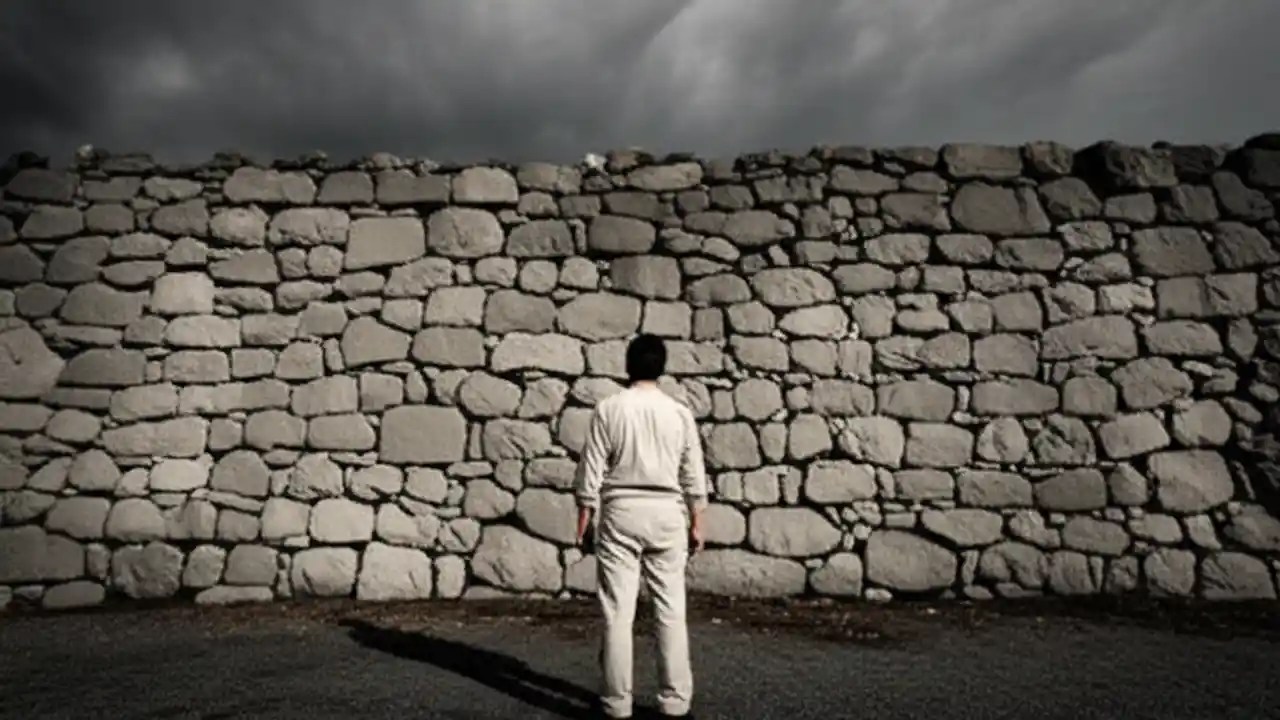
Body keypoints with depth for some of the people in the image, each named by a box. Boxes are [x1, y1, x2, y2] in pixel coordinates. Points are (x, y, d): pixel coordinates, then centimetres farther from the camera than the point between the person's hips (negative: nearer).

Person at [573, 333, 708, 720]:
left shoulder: (609, 408, -5)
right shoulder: (680, 413, 1)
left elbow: (591, 471, -5)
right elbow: (694, 476, 4)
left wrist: (584, 520, 3)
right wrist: (695, 523, 13)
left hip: (620, 513, -1)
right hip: (666, 514, 2)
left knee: (617, 613, 4)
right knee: (671, 611, 8)